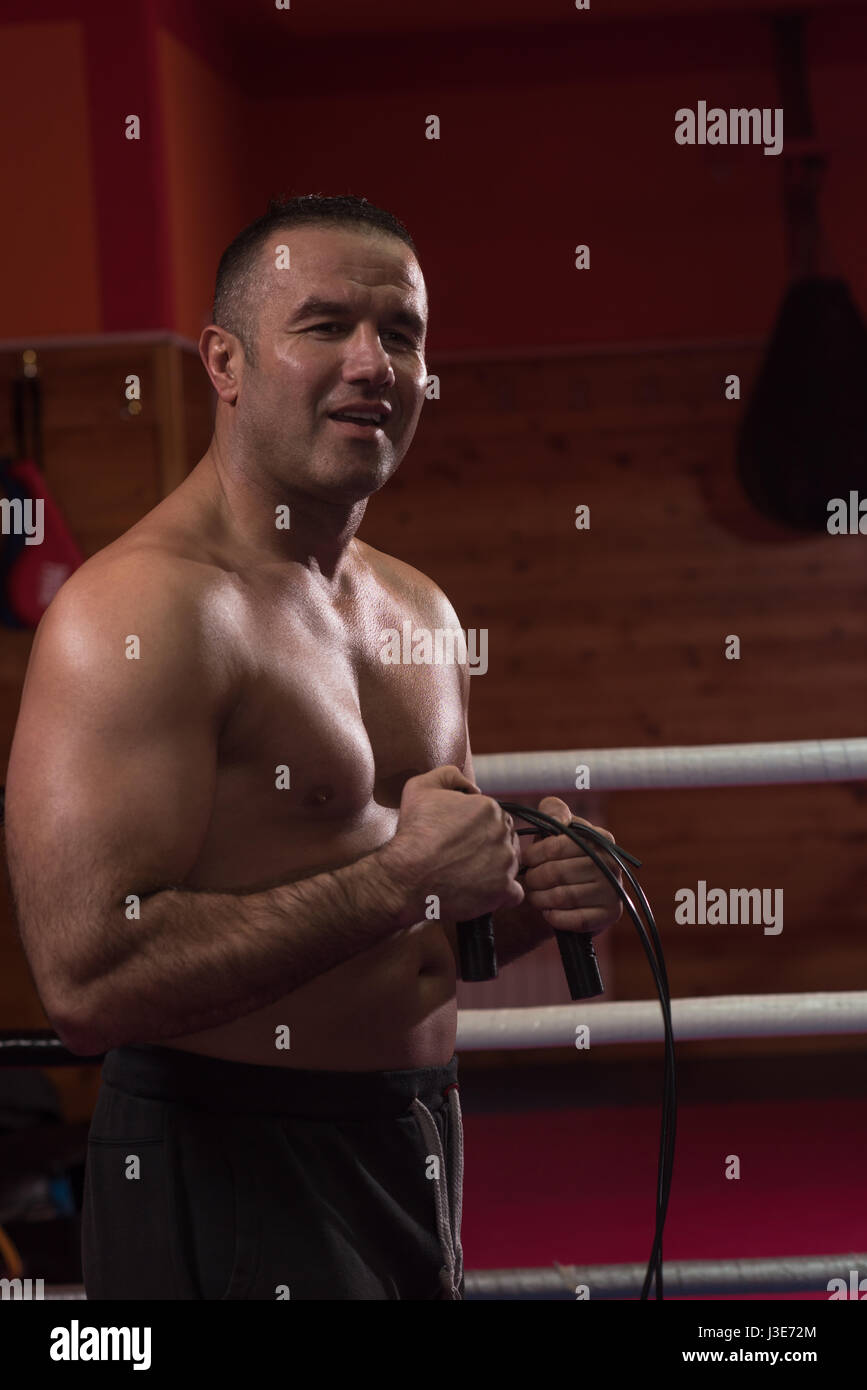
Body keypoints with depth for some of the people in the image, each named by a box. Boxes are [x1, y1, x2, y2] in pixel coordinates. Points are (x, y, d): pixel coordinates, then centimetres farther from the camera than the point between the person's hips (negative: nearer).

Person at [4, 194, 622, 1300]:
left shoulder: (419, 612, 10)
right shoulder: (141, 608, -18)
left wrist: (533, 898, -1)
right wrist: (399, 878, -24)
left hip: (417, 1158, 9)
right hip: (225, 1182, -9)